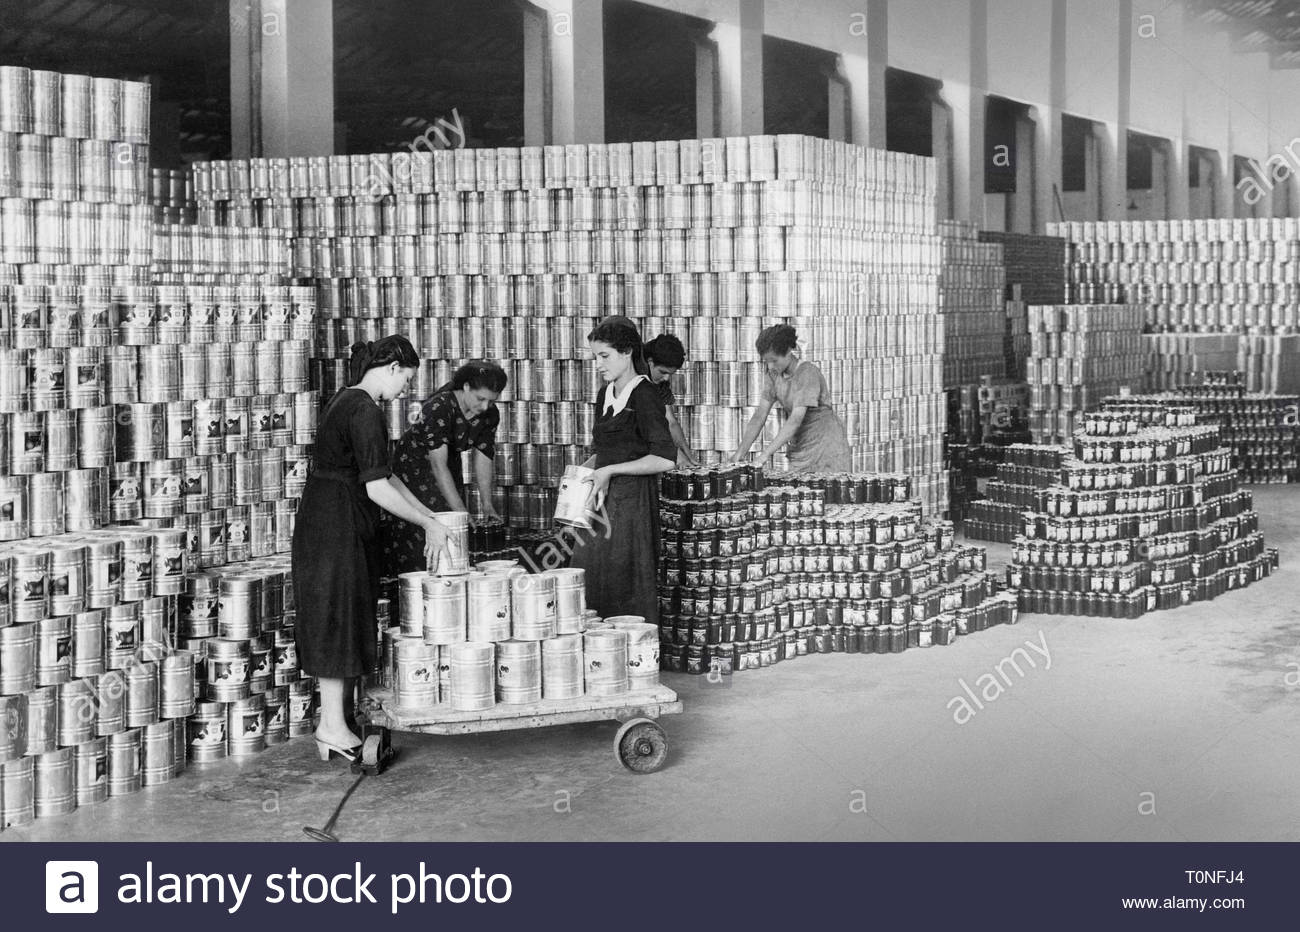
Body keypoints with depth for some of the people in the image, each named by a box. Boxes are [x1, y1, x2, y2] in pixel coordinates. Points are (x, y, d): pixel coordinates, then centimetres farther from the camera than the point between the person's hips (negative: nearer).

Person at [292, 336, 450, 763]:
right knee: (338, 621, -4)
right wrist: (428, 524, -11)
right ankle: (333, 727, 1)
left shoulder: (349, 402, 15)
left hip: (336, 524, 10)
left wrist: (428, 515, 18)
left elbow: (384, 475, 20)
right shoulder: (364, 411, -17)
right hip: (336, 527, -10)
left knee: (347, 622, 12)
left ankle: (333, 722, 17)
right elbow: (377, 488, -21)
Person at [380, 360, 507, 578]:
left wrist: (487, 505, -16)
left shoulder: (490, 414, -14)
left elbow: (483, 458, -7)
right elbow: (438, 465, -36)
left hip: (450, 468, 6)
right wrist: (460, 511, -41)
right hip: (413, 467, -6)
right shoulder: (439, 408, -33)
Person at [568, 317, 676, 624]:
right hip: (602, 500, 8)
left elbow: (665, 459, -19)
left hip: (632, 501, -8)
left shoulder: (644, 396, -10)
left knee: (626, 590, -4)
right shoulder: (605, 394, 14)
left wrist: (610, 471, -15)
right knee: (586, 584, 4)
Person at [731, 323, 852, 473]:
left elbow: (795, 420, -27)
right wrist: (740, 453, -10)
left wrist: (766, 454, -32)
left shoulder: (808, 373, -20)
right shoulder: (775, 375, 2)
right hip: (800, 450, 6)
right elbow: (759, 416, 0)